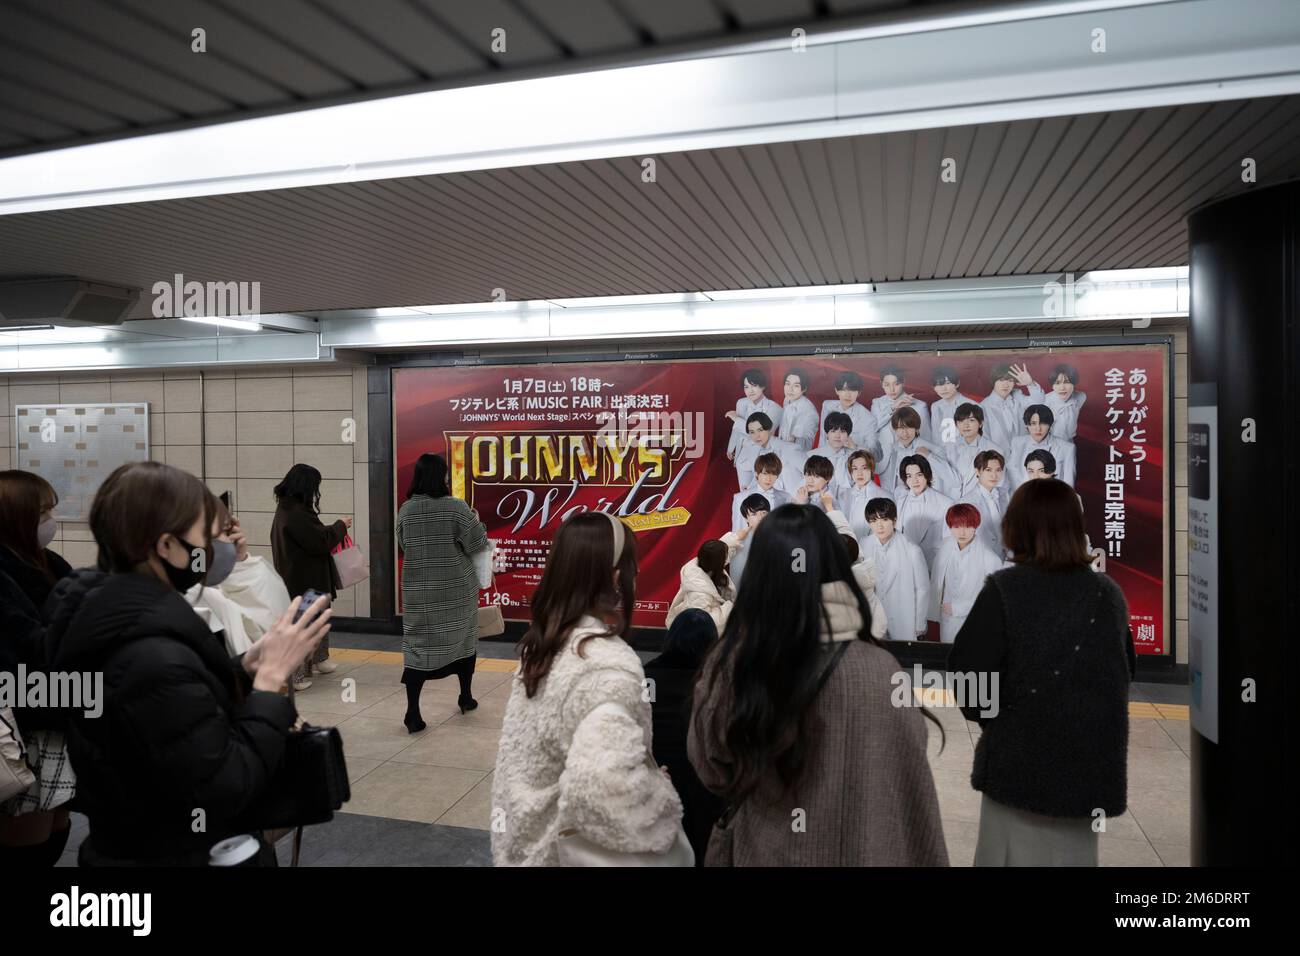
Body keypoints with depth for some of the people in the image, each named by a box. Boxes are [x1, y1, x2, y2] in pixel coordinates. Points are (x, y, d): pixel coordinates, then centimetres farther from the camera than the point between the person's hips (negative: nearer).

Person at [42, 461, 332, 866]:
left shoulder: (101, 615, -2)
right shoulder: (154, 658, -31)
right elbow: (229, 789, -26)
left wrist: (245, 667, -6)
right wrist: (271, 674, -21)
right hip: (177, 855, -8)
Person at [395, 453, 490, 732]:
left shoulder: (406, 510, -2)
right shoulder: (456, 508, -13)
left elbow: (404, 545, 10)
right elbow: (477, 544, -9)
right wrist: (477, 523, 9)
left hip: (418, 590, 2)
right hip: (457, 589, -2)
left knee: (417, 644, 5)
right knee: (463, 638, 17)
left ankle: (412, 712, -2)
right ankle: (466, 697, 32)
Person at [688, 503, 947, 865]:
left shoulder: (729, 658, -16)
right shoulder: (873, 672, -24)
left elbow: (711, 770, -1)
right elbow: (905, 798, -14)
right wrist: (922, 857, 1)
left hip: (752, 847, 2)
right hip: (840, 850, -2)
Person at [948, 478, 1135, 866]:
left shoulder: (1004, 590, -16)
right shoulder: (1109, 593, -1)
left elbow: (970, 671, -17)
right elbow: (1123, 671, 10)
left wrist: (990, 718, 2)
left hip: (1020, 761, -4)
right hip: (1091, 762, 4)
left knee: (1019, 852, 12)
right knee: (1072, 853, 19)